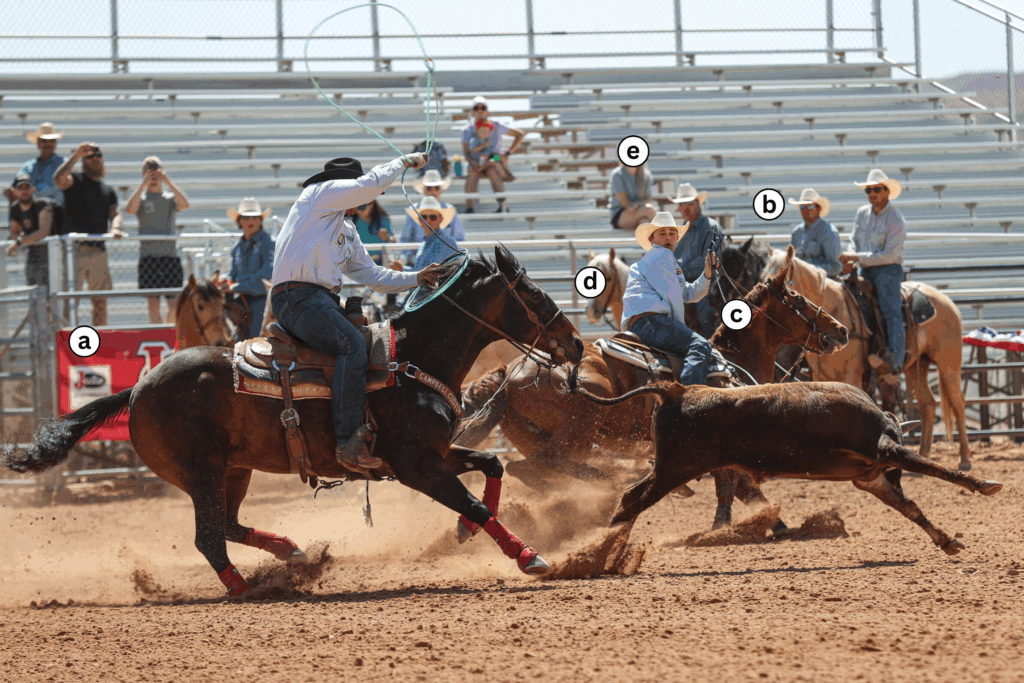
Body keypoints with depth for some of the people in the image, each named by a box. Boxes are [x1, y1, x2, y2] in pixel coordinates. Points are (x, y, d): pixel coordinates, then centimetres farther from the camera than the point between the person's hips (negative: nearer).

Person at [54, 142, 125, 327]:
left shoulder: (108, 190, 23)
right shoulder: (75, 181, 4)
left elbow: (115, 213, 11)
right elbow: (58, 179, -18)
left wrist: (115, 228, -12)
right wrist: (76, 155, -19)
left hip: (99, 250, 6)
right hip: (76, 248, -6)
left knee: (100, 300, 8)